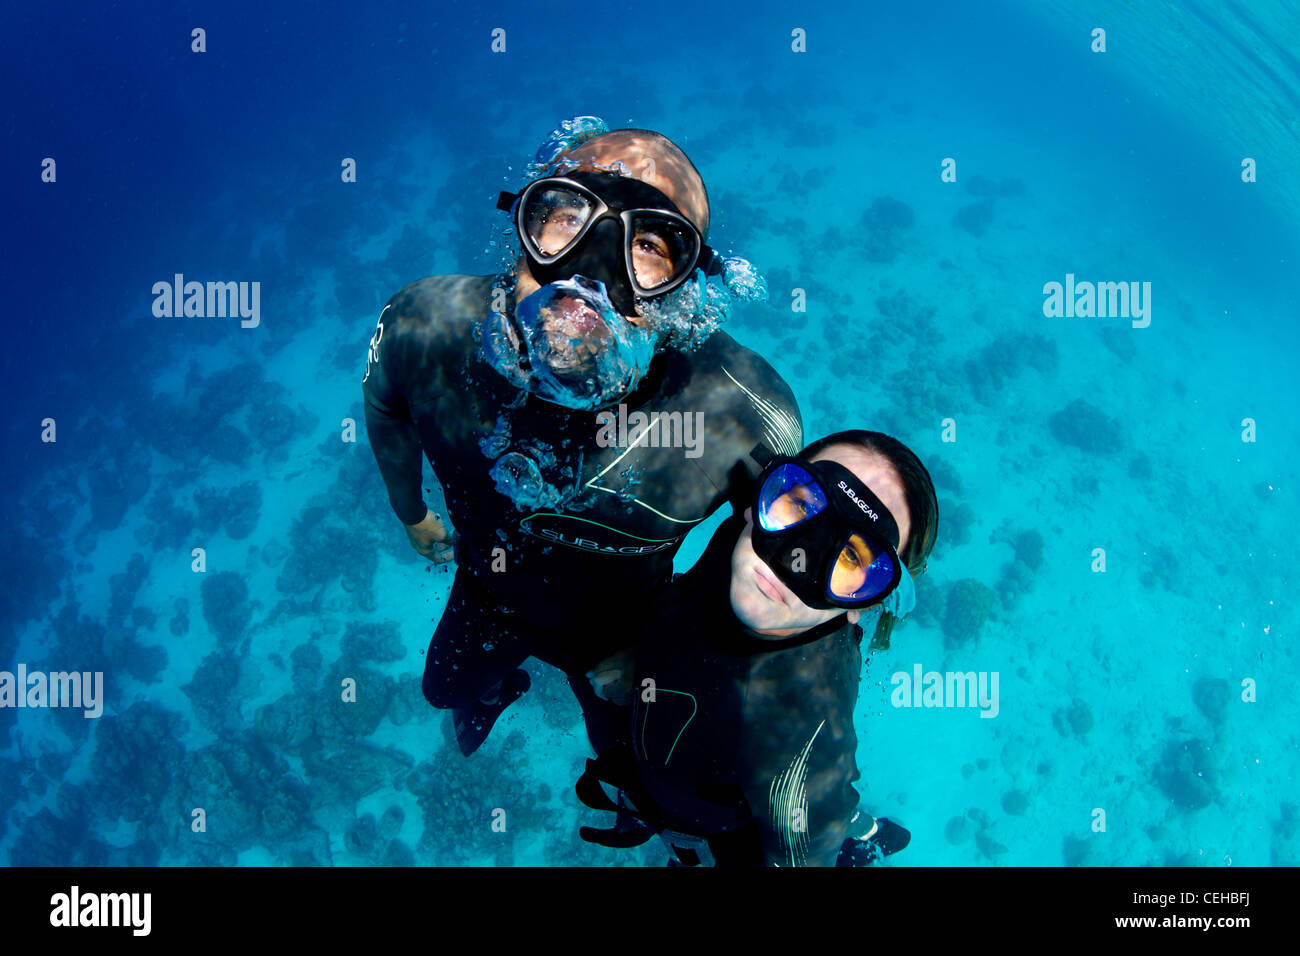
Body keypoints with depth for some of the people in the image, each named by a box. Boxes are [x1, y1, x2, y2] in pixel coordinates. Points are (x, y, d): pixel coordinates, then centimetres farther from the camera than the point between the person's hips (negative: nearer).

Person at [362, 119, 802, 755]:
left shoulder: (750, 418, -42)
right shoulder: (425, 327, -34)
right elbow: (384, 404, -8)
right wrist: (411, 515, 8)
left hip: (620, 629, -1)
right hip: (485, 598, 2)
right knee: (444, 687, 33)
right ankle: (494, 688, 71)